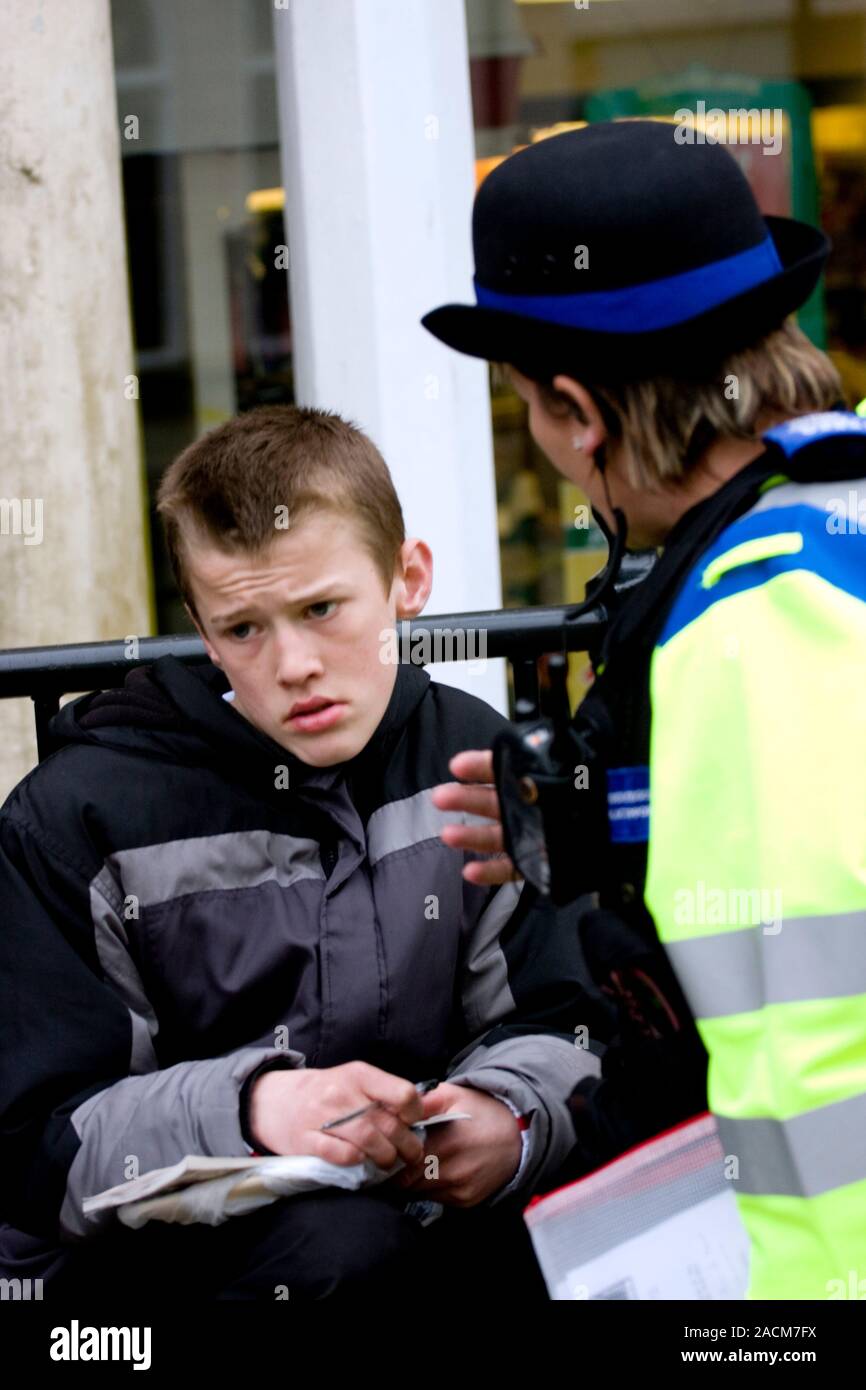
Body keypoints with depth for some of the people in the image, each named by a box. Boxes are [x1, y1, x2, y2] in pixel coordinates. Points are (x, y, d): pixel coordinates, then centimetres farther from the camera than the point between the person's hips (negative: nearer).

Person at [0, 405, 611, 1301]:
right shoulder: (77, 820, -8)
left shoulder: (471, 762, 5)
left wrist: (509, 1117, -17)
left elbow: (553, 1025, 8)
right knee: (340, 1240, -37)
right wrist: (246, 1109, -27)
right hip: (165, 1253, -4)